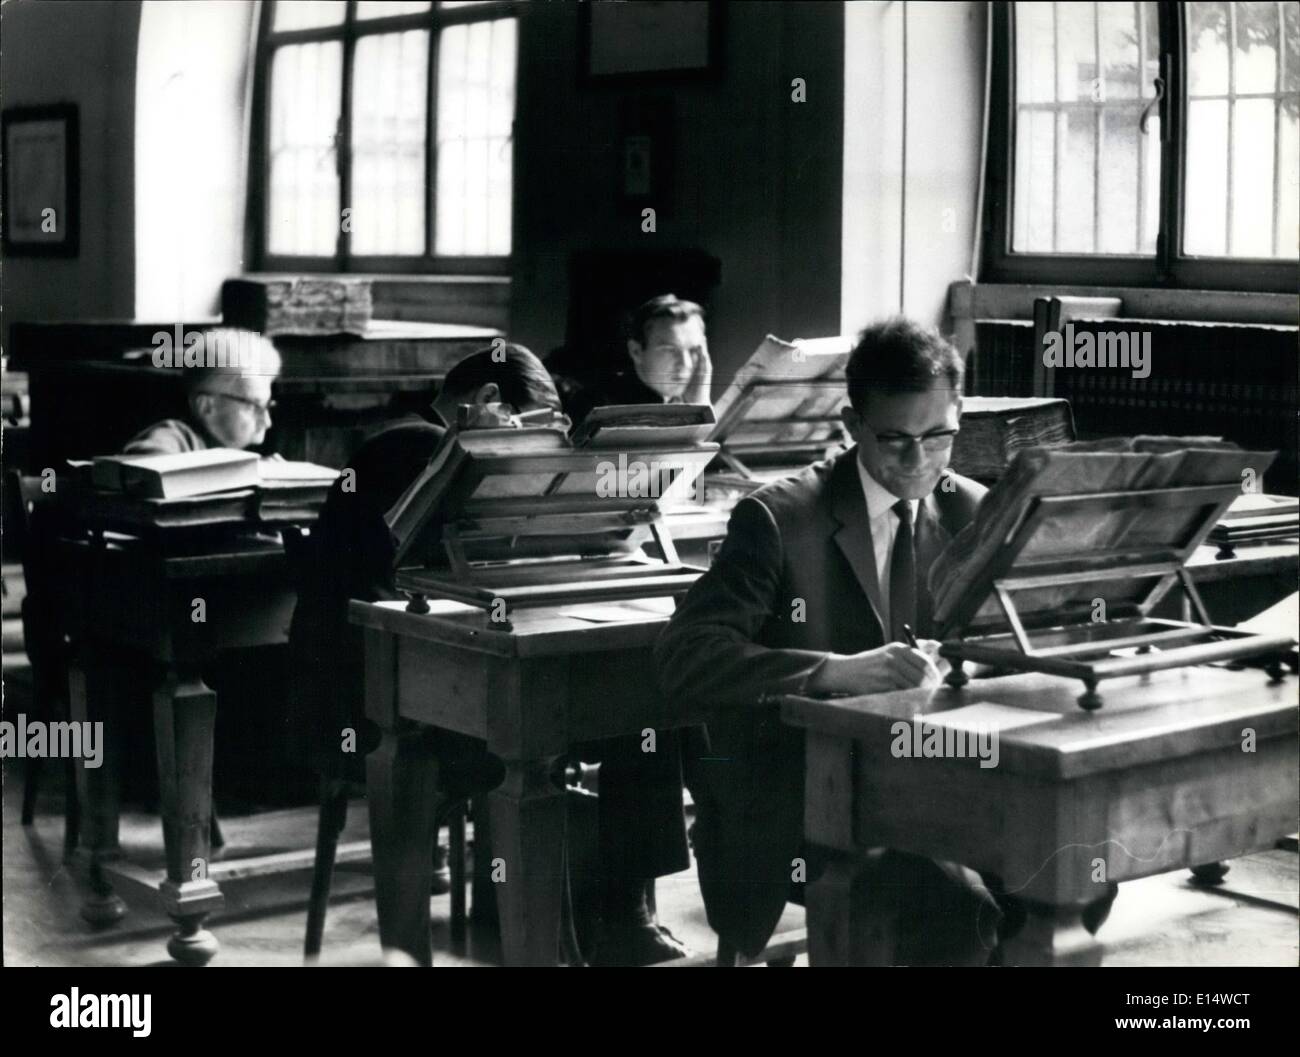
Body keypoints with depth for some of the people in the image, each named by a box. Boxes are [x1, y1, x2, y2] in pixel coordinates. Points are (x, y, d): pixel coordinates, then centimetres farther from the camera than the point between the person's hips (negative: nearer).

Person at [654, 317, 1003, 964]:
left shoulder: (974, 514, 7)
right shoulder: (777, 520, -8)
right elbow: (682, 657, -18)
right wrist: (837, 671, -30)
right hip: (793, 800, -5)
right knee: (960, 909, -27)